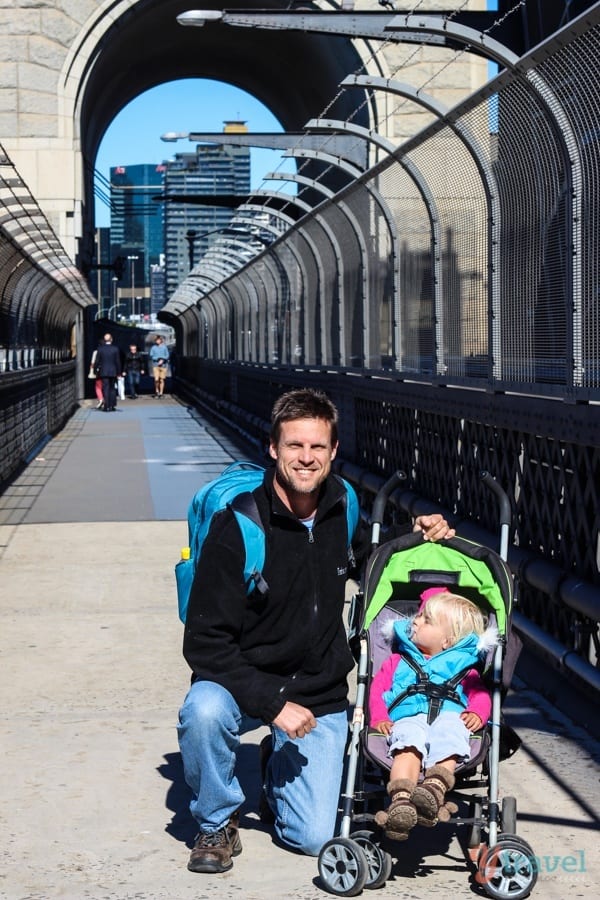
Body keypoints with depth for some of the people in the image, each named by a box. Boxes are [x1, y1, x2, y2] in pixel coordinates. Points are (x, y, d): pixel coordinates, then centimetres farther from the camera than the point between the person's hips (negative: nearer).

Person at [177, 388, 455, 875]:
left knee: (313, 838, -5)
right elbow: (205, 642, -19)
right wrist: (272, 704, -27)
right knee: (203, 711, -37)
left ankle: (282, 769, 30)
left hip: (321, 698, 3)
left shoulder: (345, 509, -6)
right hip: (246, 684, -3)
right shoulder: (237, 524, -20)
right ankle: (217, 823, -8)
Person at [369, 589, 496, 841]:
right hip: (408, 717, 0)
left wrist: (476, 714, -7)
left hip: (449, 716, 0)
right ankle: (400, 802, -59)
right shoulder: (399, 660, 36)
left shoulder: (461, 664, 31)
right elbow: (378, 687, 22)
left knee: (448, 746, -38)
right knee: (408, 746, -37)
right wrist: (379, 717, 2)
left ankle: (435, 788, -63)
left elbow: (479, 693, 17)